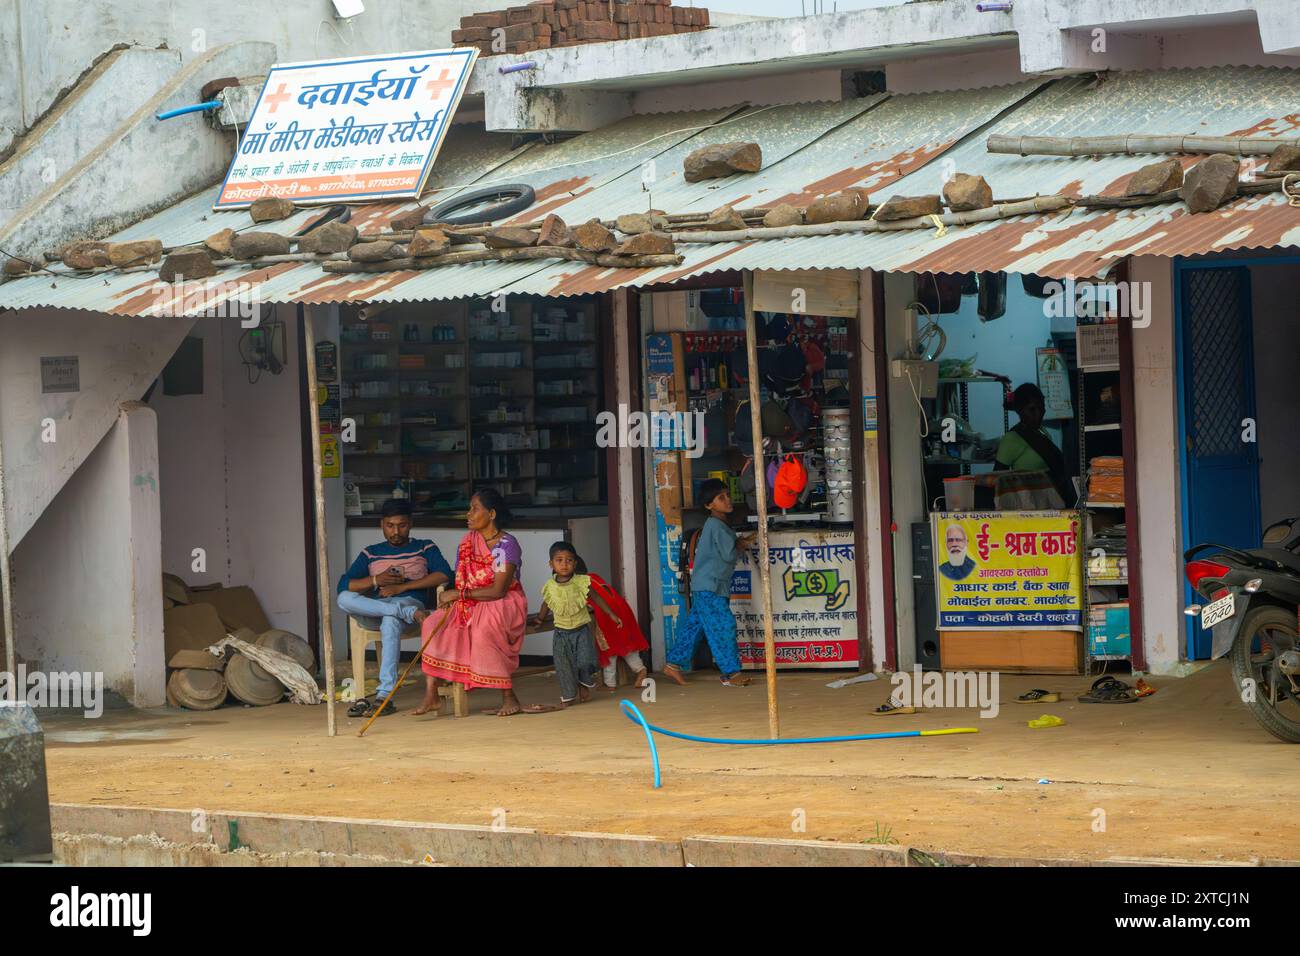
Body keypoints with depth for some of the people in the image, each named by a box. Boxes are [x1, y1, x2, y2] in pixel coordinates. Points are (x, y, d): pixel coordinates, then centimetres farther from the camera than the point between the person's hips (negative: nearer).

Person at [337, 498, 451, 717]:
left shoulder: (424, 548, 17)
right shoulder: (370, 554, 23)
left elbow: (444, 575, -3)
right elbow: (344, 585, 11)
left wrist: (402, 587, -9)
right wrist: (376, 580, -7)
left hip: (411, 600, -3)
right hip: (372, 611, 3)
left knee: (390, 621, -40)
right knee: (344, 598, -30)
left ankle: (384, 695, -45)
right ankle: (408, 613, -34)